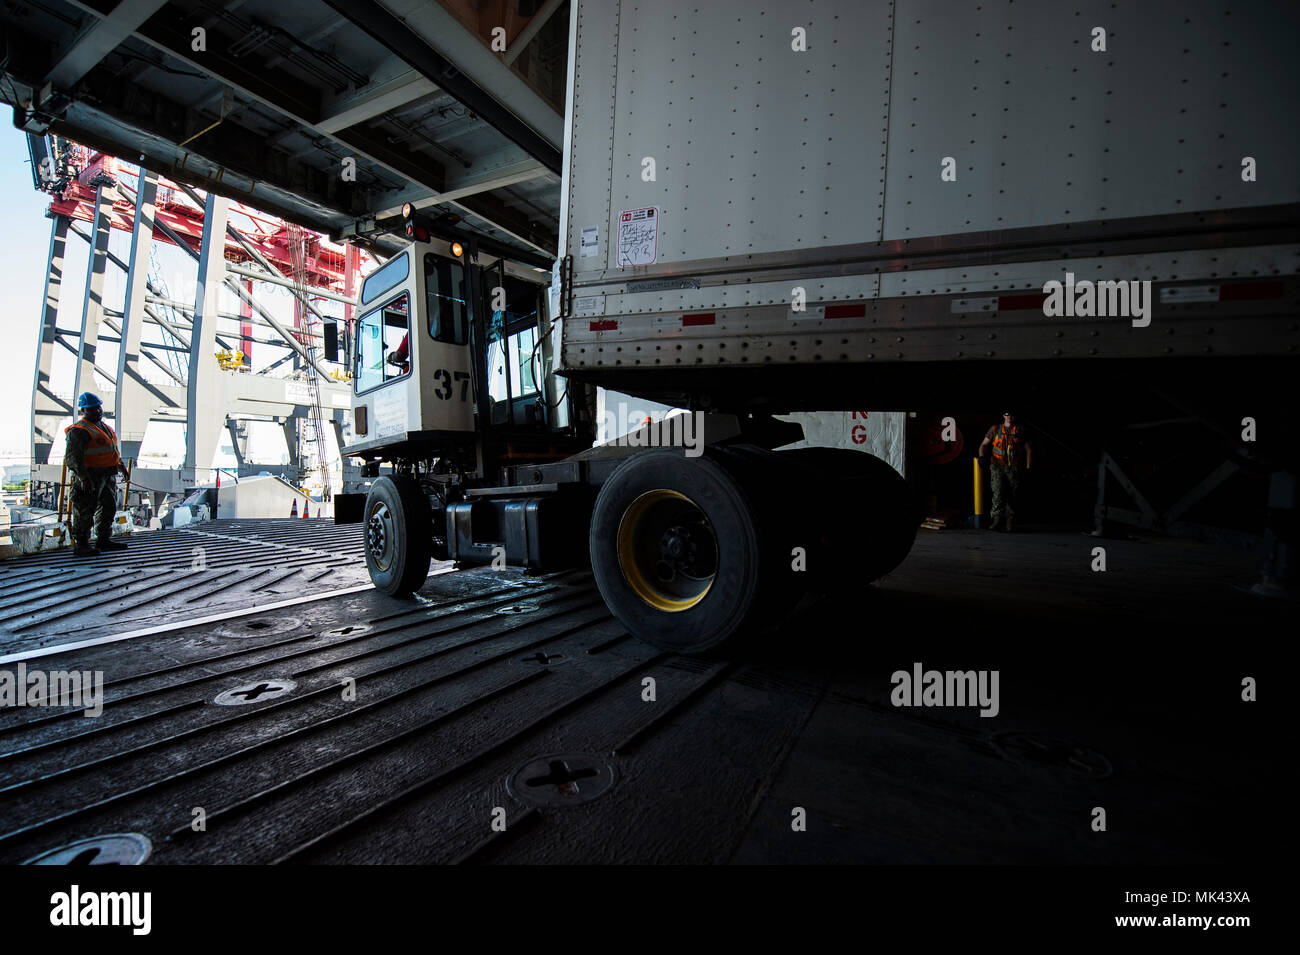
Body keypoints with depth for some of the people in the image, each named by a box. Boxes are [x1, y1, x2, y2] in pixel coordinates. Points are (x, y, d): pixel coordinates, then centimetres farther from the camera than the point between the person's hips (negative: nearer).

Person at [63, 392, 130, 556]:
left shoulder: (104, 426, 16)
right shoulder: (78, 430, -12)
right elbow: (72, 457, -19)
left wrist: (121, 465, 31)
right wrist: (83, 477, -26)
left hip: (108, 475, 9)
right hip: (90, 476, -9)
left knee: (109, 507, 16)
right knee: (85, 511, -4)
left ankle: (104, 540, 28)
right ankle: (80, 545, 4)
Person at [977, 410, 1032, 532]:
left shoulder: (1021, 430, 8)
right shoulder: (995, 429, 8)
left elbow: (1029, 449, 10)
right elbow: (984, 444, 11)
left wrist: (1028, 468, 3)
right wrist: (981, 456, -10)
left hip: (1015, 468, 1)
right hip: (998, 467, 0)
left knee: (1013, 496, 2)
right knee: (998, 492, -15)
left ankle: (1010, 521, 12)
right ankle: (998, 518, -14)